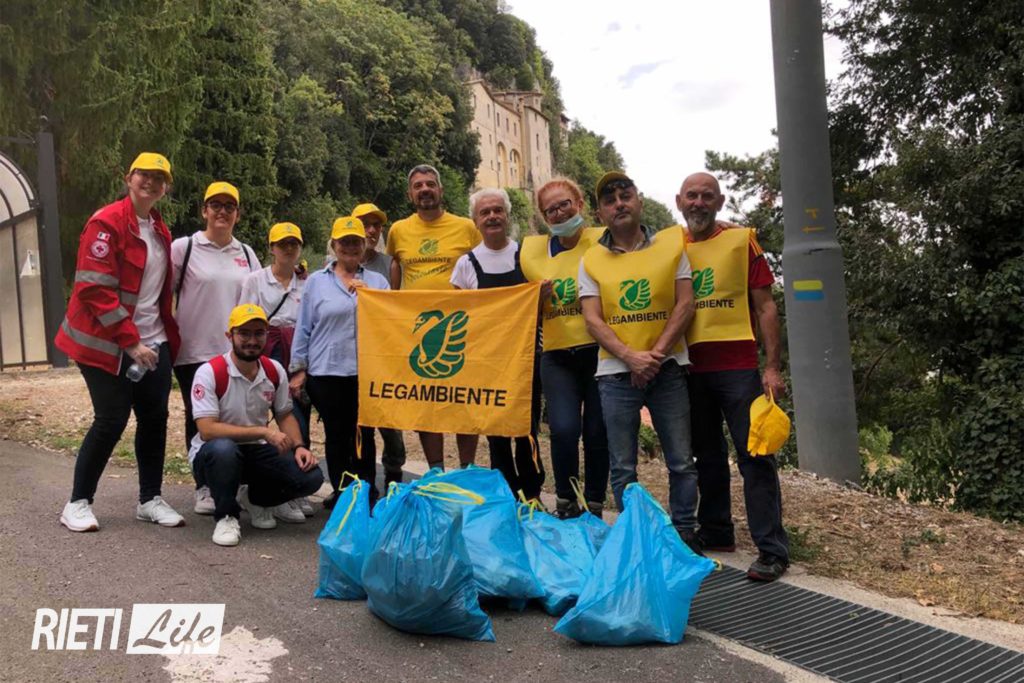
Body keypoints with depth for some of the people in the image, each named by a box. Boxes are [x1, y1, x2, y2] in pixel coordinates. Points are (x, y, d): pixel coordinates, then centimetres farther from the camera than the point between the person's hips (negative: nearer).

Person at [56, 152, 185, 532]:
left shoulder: (160, 231, 13)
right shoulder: (107, 223, -12)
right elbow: (95, 289, -18)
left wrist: (169, 336, 10)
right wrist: (129, 341, -19)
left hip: (153, 343, 7)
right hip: (108, 343, -7)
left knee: (154, 418, 6)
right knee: (111, 421, -5)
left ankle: (149, 500, 18)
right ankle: (78, 503, 13)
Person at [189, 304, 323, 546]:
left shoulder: (275, 371, -3)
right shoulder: (210, 372, -19)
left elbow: (285, 415, 10)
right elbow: (207, 430, -26)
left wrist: (298, 446, -9)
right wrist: (263, 431, -30)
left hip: (256, 451, 5)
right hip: (214, 453, -5)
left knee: (311, 477, -16)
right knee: (223, 448, -40)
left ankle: (254, 499, 15)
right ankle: (226, 516, -12)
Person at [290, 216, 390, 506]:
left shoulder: (378, 281, 11)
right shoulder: (316, 282, 9)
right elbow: (304, 327, 8)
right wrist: (298, 369, 5)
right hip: (327, 371, 0)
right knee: (336, 436, 7)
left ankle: (366, 493, 14)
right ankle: (341, 493, 20)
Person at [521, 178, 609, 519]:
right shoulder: (532, 251, 9)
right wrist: (540, 296, -4)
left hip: (600, 351, -1)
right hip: (557, 356, 2)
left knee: (598, 434, 3)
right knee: (564, 429, -13)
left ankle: (594, 508, 22)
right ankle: (565, 504, 9)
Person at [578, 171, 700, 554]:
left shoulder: (671, 245, 5)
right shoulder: (591, 260, 5)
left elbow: (685, 304, -1)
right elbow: (593, 320, -2)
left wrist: (656, 353, -12)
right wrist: (631, 357, -16)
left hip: (667, 368, 0)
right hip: (616, 372, 0)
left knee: (681, 462, 4)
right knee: (623, 468, 6)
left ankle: (685, 535, 18)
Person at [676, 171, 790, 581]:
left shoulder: (742, 241, 1)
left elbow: (765, 307, -1)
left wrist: (772, 367, -8)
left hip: (738, 366, -4)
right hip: (690, 367, 4)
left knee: (755, 455, -5)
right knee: (707, 455, 14)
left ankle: (771, 550, 0)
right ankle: (716, 532, 27)